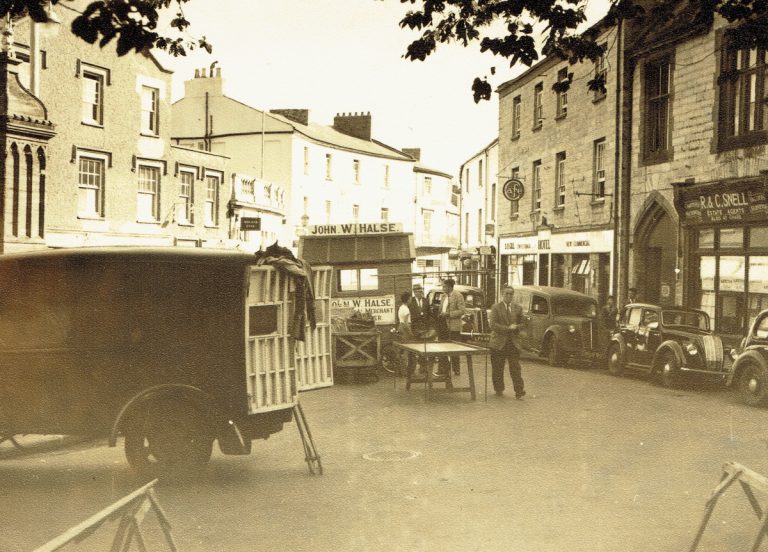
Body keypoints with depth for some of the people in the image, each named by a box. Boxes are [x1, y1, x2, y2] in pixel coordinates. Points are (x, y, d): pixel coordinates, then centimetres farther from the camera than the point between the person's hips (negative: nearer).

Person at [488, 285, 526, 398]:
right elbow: (493, 325, -11)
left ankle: (519, 391, -3)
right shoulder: (496, 307, -2)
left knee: (515, 368, -4)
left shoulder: (518, 308, 9)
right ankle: (499, 389, 20)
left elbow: (522, 324, 12)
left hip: (514, 342, 2)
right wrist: (508, 328, -16)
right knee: (497, 368, 5)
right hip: (499, 342, -2)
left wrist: (515, 327, -10)